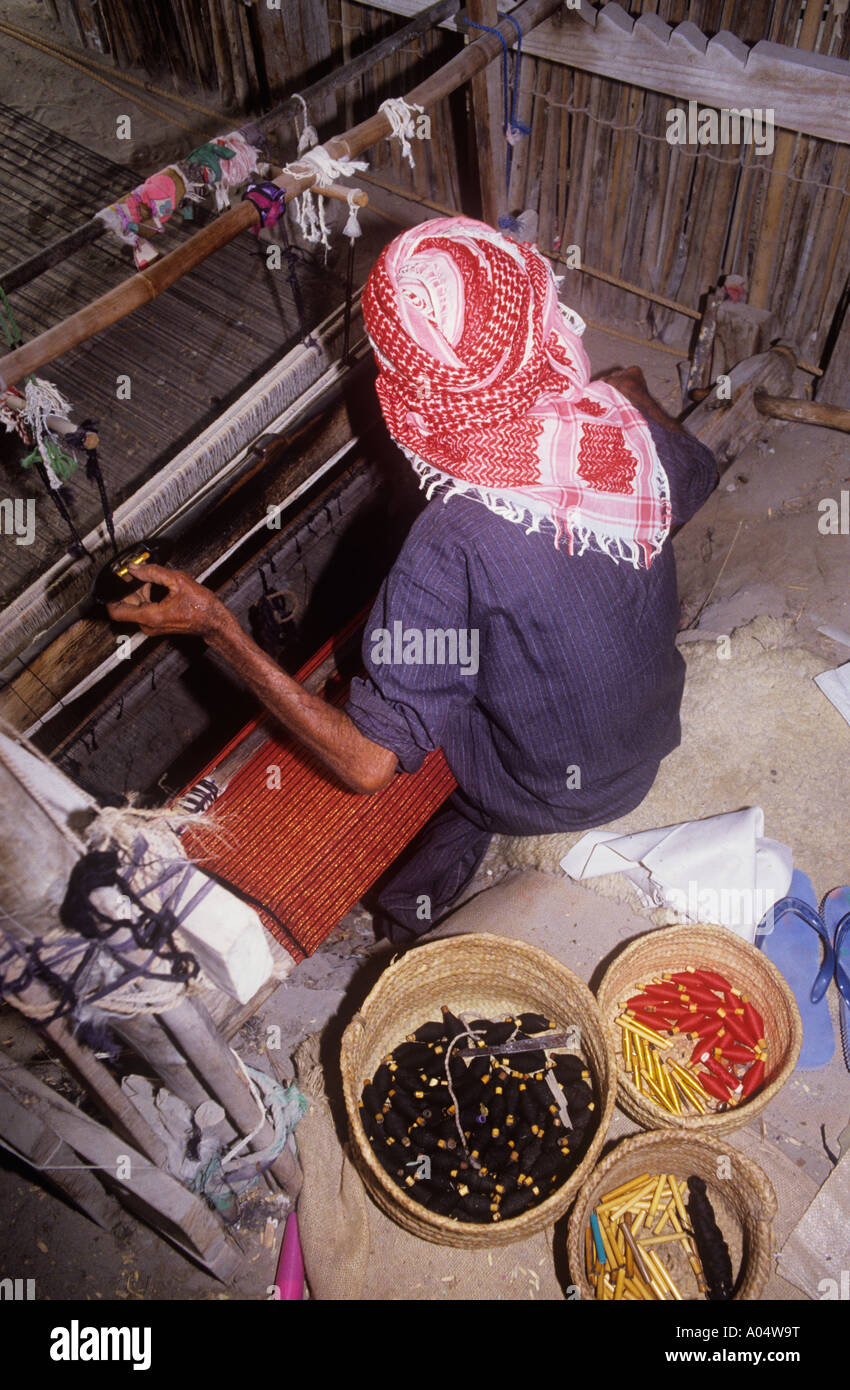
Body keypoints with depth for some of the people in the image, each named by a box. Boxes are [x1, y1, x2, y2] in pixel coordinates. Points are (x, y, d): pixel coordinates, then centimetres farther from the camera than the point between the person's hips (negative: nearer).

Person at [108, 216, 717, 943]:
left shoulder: (455, 544, -37)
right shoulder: (631, 435, -19)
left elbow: (368, 763, -33)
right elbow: (698, 469, 8)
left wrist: (217, 624, -30)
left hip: (550, 801, -5)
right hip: (652, 745, 5)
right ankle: (470, 820, 23)